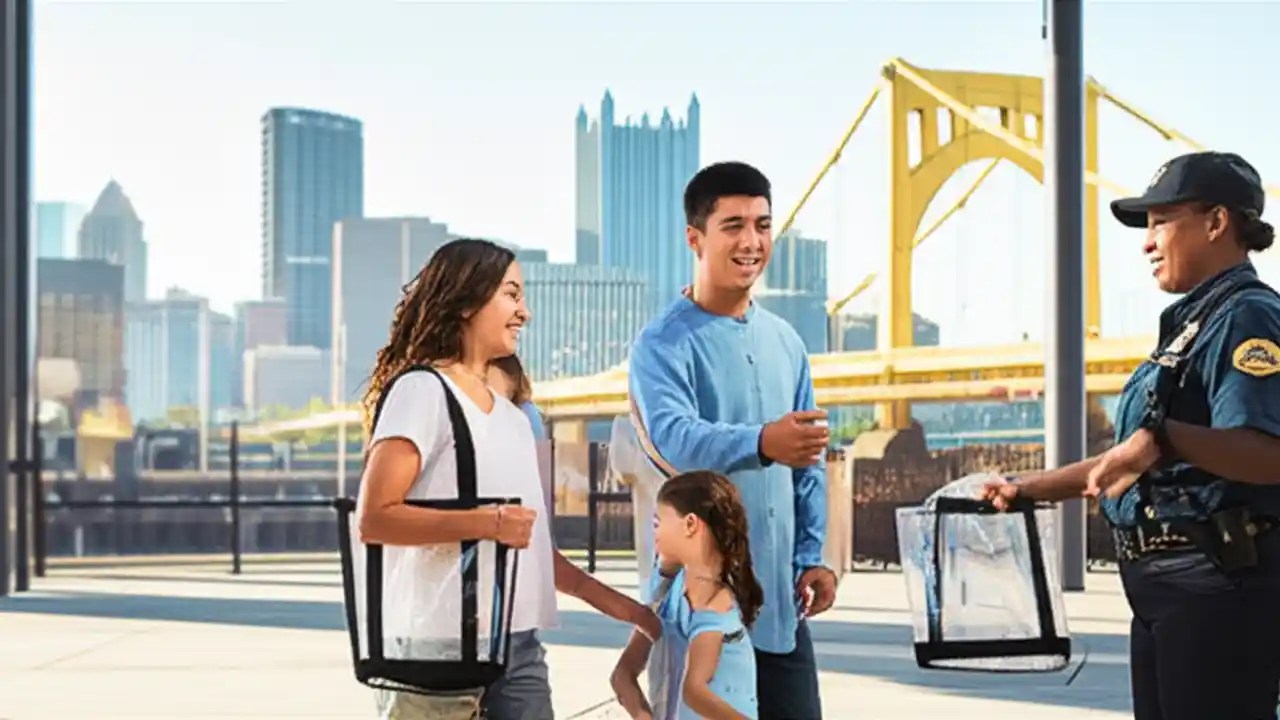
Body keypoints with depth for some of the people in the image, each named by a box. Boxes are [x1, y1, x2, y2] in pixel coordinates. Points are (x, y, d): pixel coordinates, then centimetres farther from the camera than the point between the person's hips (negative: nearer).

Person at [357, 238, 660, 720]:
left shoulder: (511, 415, 19)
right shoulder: (422, 390, -5)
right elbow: (373, 519, -15)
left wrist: (610, 601, 19)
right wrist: (486, 522, -23)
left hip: (519, 645, 7)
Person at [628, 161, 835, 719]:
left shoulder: (785, 340, 11)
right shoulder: (664, 343, -10)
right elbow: (673, 437, -28)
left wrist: (811, 556, 9)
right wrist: (761, 443, -46)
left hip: (778, 591, 6)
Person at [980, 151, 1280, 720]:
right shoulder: (1192, 324, 19)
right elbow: (1129, 460, 25)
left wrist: (1163, 436, -36)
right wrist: (1028, 489, 24)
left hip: (1219, 587, -10)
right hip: (1168, 588, 10)